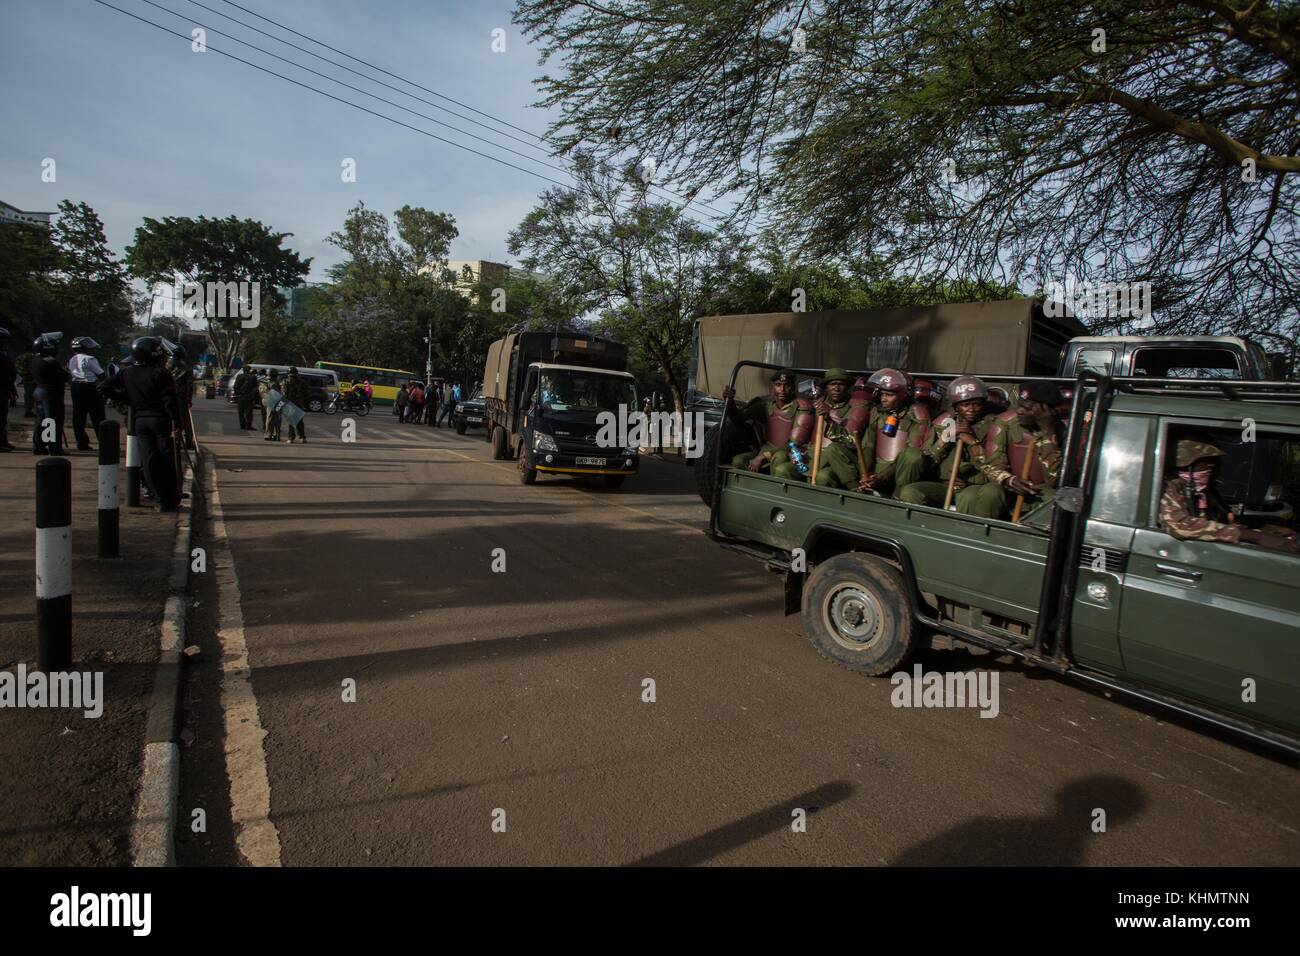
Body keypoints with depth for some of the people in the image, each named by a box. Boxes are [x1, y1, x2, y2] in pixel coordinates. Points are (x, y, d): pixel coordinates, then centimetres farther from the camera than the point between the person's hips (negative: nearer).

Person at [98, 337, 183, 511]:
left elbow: (103, 387, 8)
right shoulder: (160, 373, -10)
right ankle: (172, 500, 6)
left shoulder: (127, 373, 5)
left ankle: (162, 500, 3)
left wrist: (124, 397, 18)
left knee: (149, 462, 5)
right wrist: (177, 425, -14)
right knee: (167, 461, 2)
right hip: (160, 420, -4)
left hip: (140, 421, 4)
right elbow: (170, 401, -15)